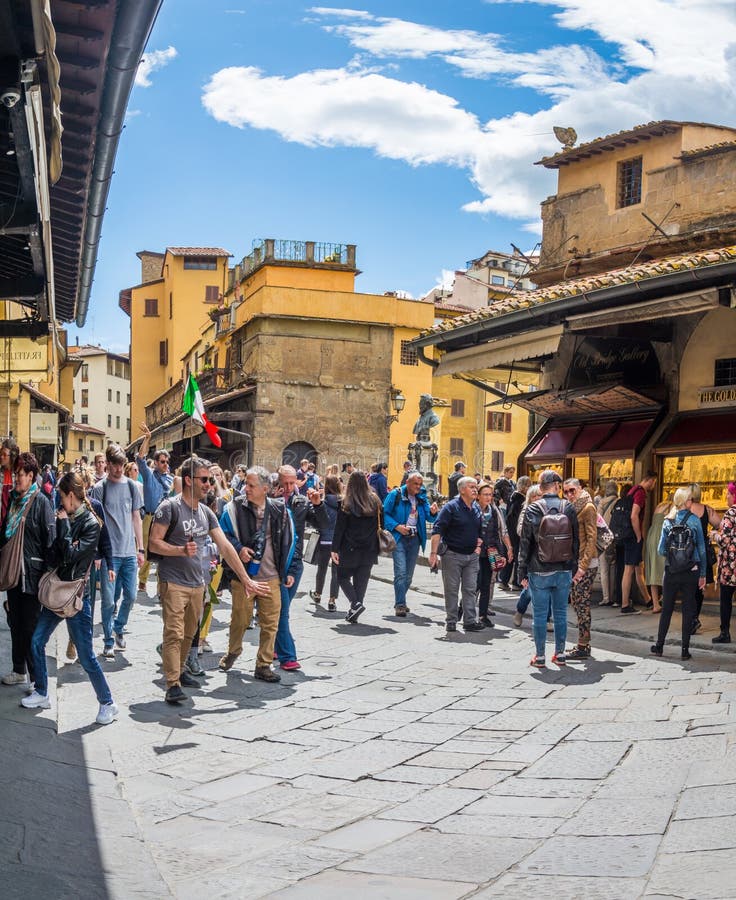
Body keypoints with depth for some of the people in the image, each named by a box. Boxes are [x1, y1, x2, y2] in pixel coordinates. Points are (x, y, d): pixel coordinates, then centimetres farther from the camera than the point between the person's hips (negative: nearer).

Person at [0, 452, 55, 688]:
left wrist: (47, 570, -16)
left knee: (31, 626, -2)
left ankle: (37, 677, 6)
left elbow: (50, 539, -13)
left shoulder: (41, 501, -11)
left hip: (32, 572, -7)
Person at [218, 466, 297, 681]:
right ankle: (233, 651, 38)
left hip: (271, 577, 2)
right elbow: (224, 534, 1)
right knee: (240, 619, 10)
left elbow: (289, 542, 9)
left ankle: (263, 665, 15)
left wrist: (290, 571, 7)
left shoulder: (280, 510, 1)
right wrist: (238, 548, -16)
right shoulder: (235, 507, -4)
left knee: (270, 623, 2)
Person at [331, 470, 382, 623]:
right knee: (361, 580, 10)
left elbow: (339, 527, -10)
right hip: (369, 550, 4)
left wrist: (335, 549, -7)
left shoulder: (346, 503, -10)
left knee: (343, 577, 12)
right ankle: (354, 615, 12)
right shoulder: (375, 501, 1)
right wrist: (377, 545, 15)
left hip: (350, 549, -4)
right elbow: (381, 524, 6)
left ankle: (355, 603, -9)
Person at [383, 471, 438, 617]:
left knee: (409, 574, 12)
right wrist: (396, 526, -17)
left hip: (415, 538, 6)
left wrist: (432, 513, -15)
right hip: (399, 538, -5)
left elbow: (429, 518, 8)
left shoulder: (421, 497, 10)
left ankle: (399, 602, 26)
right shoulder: (395, 495, -5)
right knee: (401, 572, -15)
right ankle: (400, 605, -14)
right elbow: (384, 513, -5)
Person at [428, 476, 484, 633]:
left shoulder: (477, 508, 10)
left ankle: (469, 621, 9)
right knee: (451, 590, 2)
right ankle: (451, 622, 10)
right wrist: (434, 553, -21)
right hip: (452, 554, -5)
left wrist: (478, 546, 10)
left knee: (470, 589, 5)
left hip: (472, 556, 5)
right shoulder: (451, 507, -10)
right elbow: (437, 530, -14)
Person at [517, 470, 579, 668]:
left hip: (539, 571, -2)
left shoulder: (532, 510, -8)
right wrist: (573, 568, 13)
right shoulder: (568, 508, -2)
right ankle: (560, 654, 19)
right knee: (561, 613, 12)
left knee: (540, 614, 4)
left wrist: (523, 572, 1)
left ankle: (540, 656, 9)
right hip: (563, 571, 3)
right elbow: (576, 541, 4)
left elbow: (525, 543, -6)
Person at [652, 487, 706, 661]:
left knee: (666, 609, 11)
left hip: (671, 572, 2)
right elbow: (701, 548, -4)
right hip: (691, 572, -2)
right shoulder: (694, 520, -6)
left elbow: (661, 550, -1)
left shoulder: (667, 521, 0)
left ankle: (659, 646, 14)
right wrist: (702, 574, 2)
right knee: (688, 610, 6)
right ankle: (685, 649, 7)